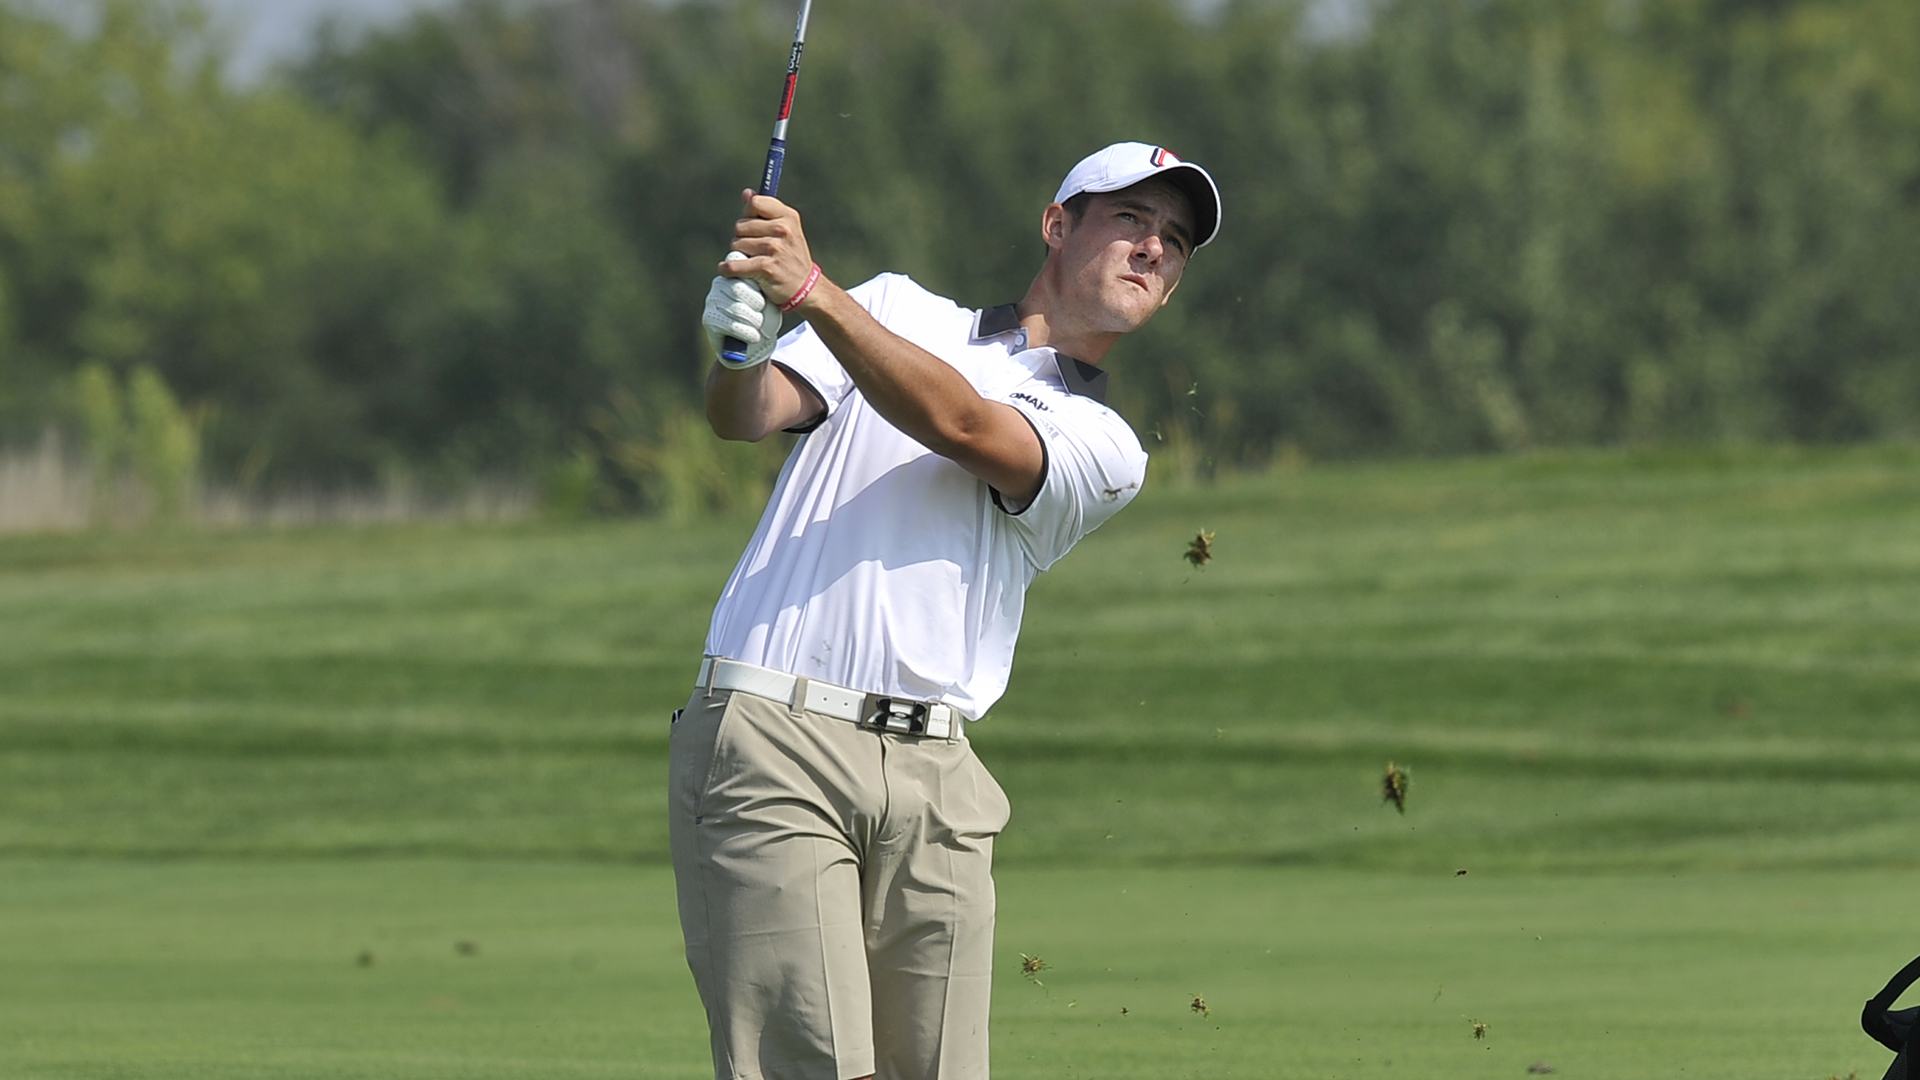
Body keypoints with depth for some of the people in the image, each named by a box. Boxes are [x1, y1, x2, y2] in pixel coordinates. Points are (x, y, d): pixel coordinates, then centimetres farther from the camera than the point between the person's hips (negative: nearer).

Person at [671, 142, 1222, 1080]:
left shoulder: (1103, 451, 15)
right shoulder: (900, 309, 18)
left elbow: (960, 424, -6)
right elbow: (747, 416, 4)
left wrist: (810, 290, -18)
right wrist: (739, 348, -20)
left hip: (932, 774, 3)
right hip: (772, 732, -3)